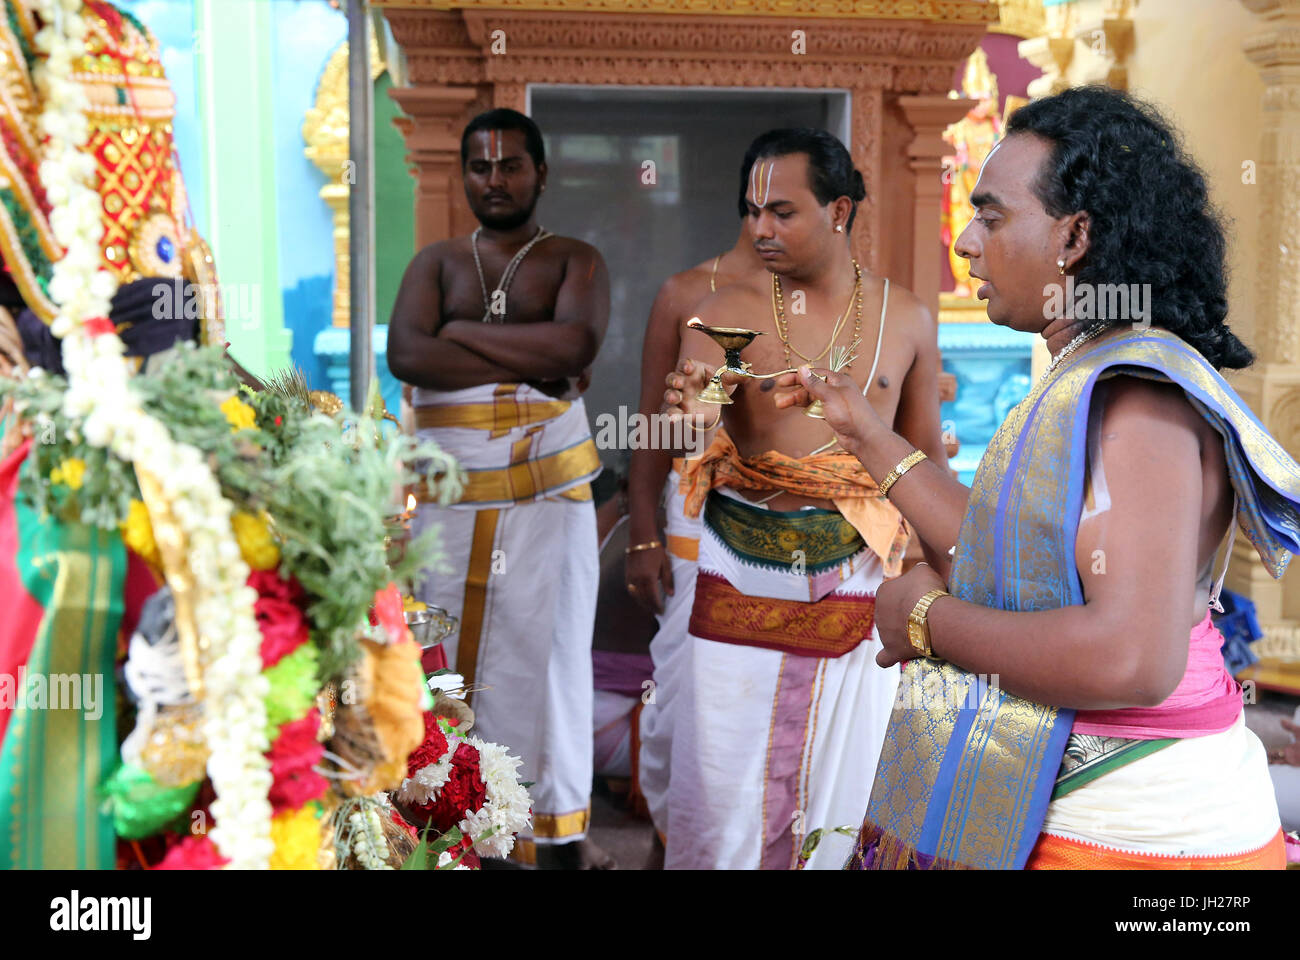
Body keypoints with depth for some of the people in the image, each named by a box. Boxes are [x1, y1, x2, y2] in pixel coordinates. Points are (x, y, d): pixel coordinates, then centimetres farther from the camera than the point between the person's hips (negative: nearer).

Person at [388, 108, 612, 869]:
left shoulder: (575, 262, 7)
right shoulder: (437, 263, 12)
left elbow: (576, 343, -14)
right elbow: (406, 355, -7)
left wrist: (462, 330, -8)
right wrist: (533, 366, -11)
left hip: (548, 498, -2)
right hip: (449, 497, 2)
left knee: (547, 656, 1)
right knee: (445, 660, 3)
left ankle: (559, 831, 13)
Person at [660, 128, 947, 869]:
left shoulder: (906, 319, 4)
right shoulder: (725, 314, 2)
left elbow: (927, 460, 12)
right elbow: (691, 427, -10)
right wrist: (692, 412, -34)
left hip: (856, 585, 1)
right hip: (740, 582, 0)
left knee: (846, 787, 7)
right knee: (724, 789, 4)